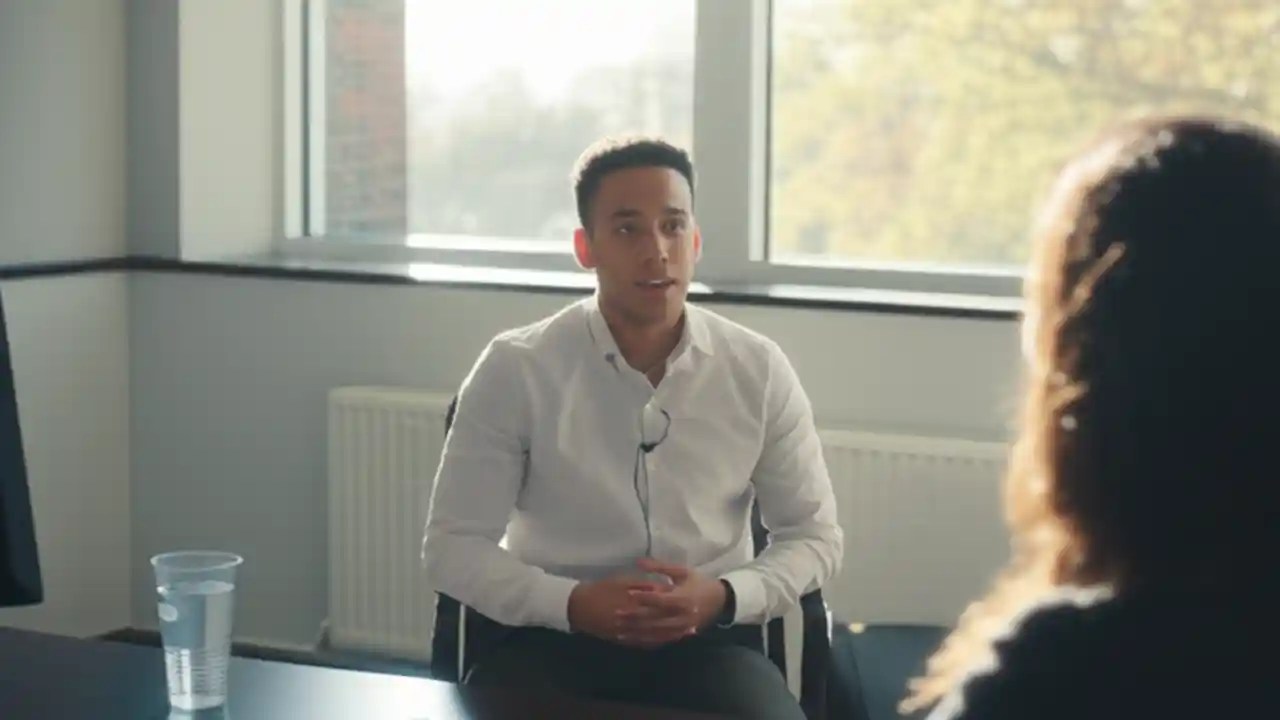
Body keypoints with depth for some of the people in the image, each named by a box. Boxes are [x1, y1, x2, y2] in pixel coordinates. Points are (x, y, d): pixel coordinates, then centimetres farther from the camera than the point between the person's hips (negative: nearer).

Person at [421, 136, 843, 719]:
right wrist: (571, 603, -19)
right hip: (554, 637, -2)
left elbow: (814, 534, 8)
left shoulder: (759, 370, 1)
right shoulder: (515, 369, -4)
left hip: (705, 641, 2)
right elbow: (453, 546, -3)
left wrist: (725, 597, -12)